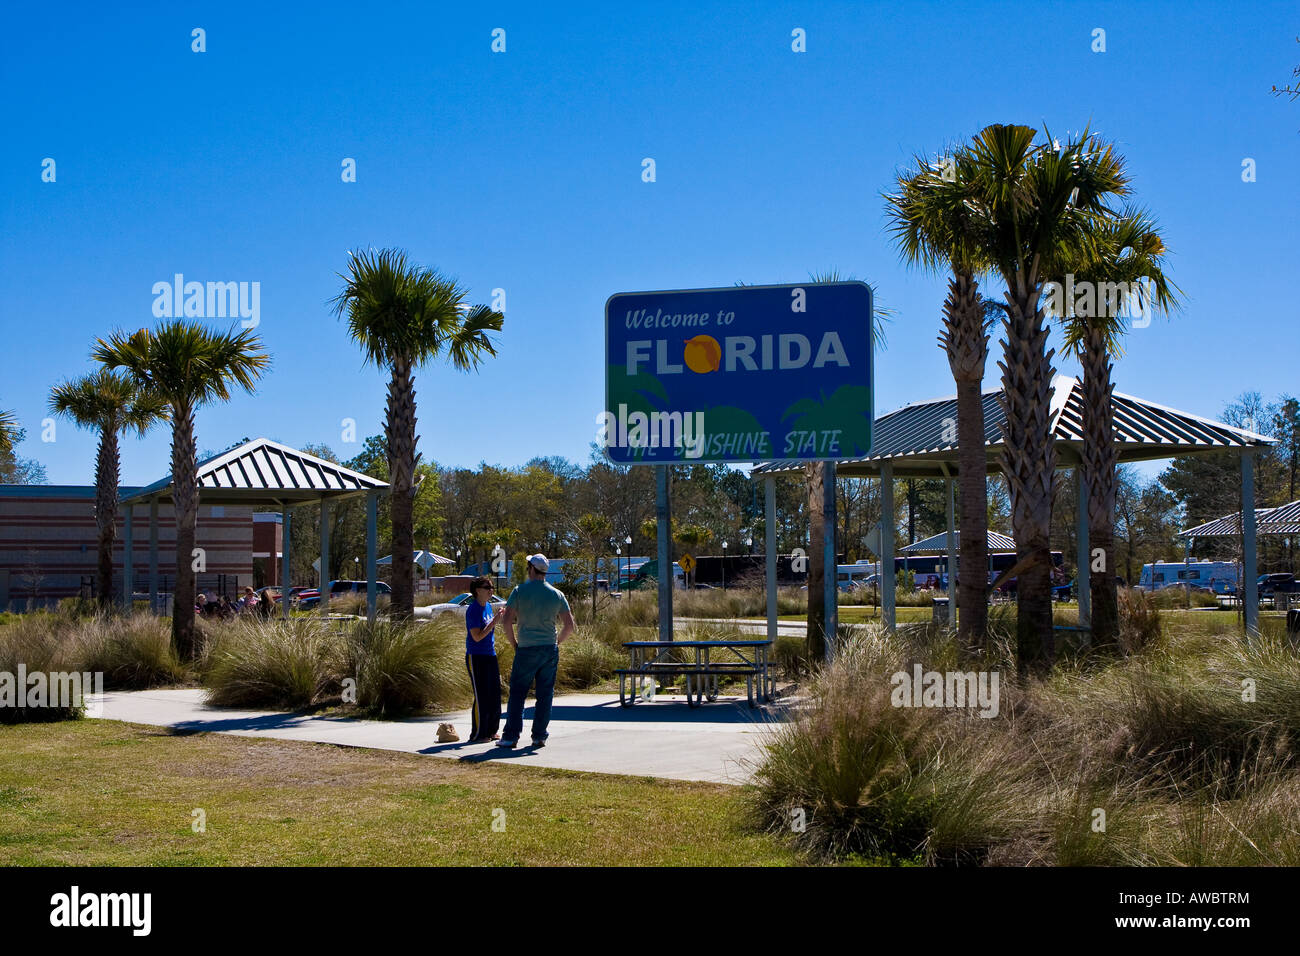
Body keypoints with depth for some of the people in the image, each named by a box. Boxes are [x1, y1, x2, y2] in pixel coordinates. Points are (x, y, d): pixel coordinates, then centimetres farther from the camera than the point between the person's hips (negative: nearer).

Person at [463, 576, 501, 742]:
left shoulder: (488, 607, 11)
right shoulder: (473, 610, -14)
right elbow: (477, 636, -21)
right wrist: (495, 621, -22)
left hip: (490, 656, 8)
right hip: (476, 657, -8)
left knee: (494, 694, 10)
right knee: (481, 696, -6)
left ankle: (491, 731, 19)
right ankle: (477, 734, 1)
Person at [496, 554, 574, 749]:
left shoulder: (520, 591, -4)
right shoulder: (556, 594, 4)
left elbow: (506, 622, -9)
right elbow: (569, 625, 2)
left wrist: (514, 643, 4)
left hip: (526, 650, -3)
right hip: (550, 650, 3)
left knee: (517, 694, 3)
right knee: (545, 695, 7)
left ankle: (510, 736, 2)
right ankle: (539, 736, 8)